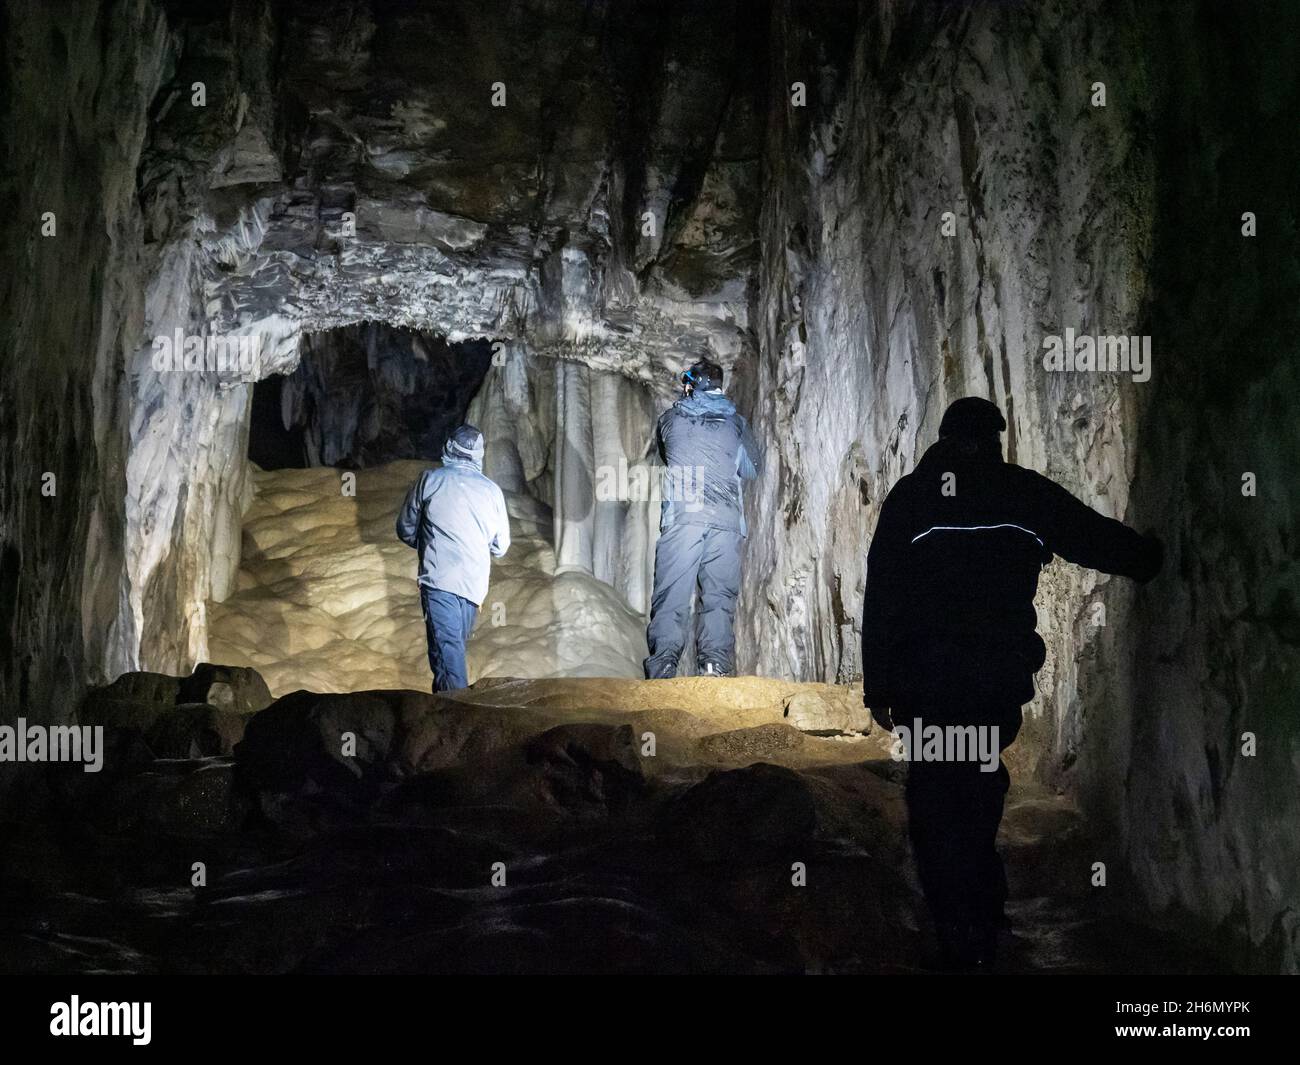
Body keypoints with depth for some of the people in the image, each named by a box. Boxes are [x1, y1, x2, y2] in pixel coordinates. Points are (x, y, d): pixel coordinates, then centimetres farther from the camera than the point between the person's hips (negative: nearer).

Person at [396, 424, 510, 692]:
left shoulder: (430, 480, 2)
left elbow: (405, 529, 9)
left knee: (446, 649, -12)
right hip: (475, 584, 4)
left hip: (438, 580, -4)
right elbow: (501, 547, 16)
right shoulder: (492, 490, 9)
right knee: (457, 645, 17)